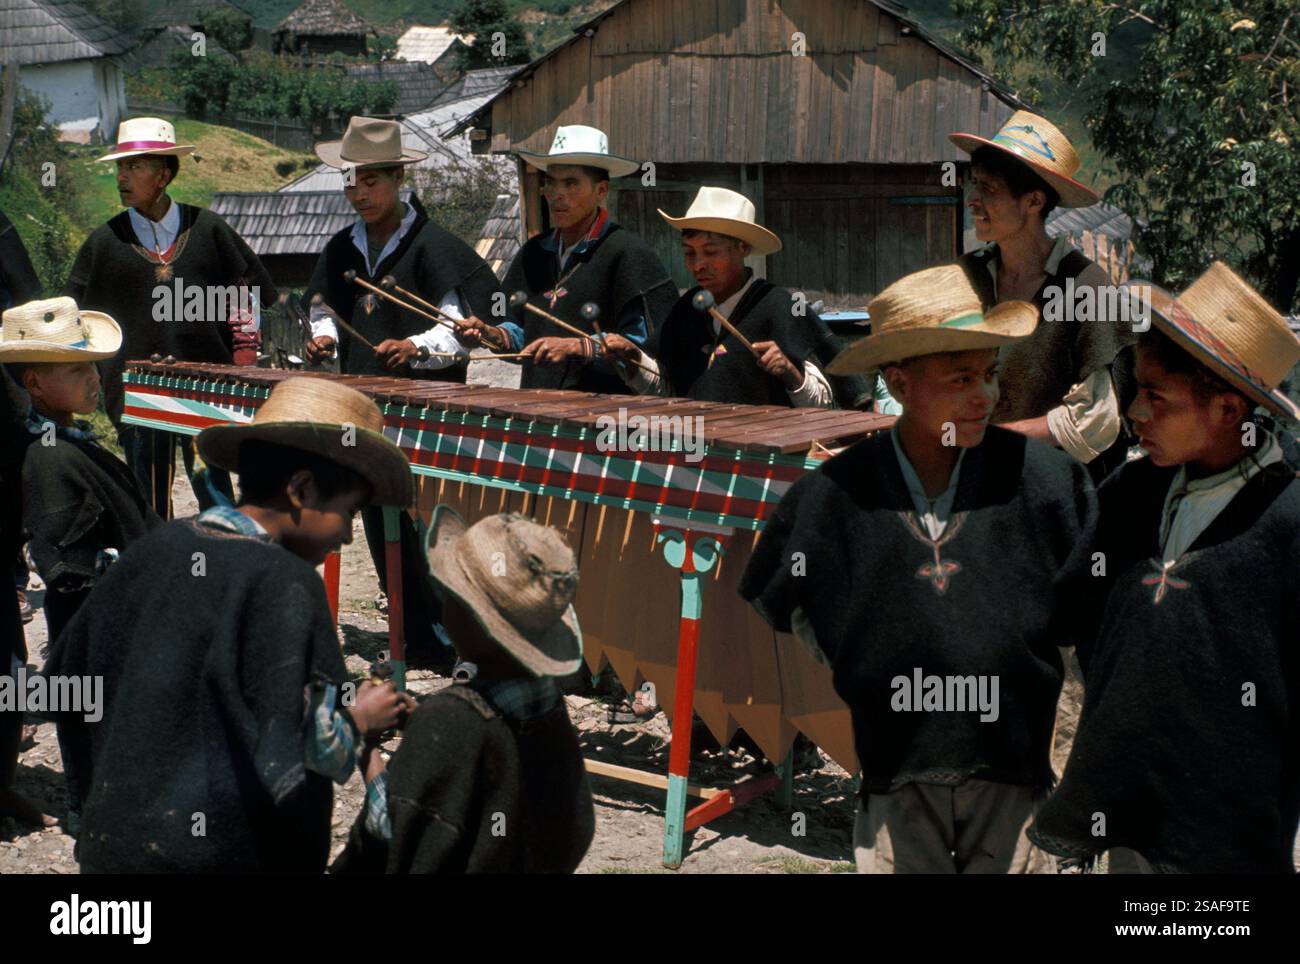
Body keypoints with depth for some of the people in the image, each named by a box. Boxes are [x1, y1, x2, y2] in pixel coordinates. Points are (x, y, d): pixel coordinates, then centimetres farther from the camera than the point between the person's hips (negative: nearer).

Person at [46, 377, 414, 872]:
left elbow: (65, 674, 10)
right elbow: (296, 754, -24)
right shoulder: (285, 585, -20)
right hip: (225, 856, -6)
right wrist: (359, 718, -6)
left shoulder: (156, 548, 1)